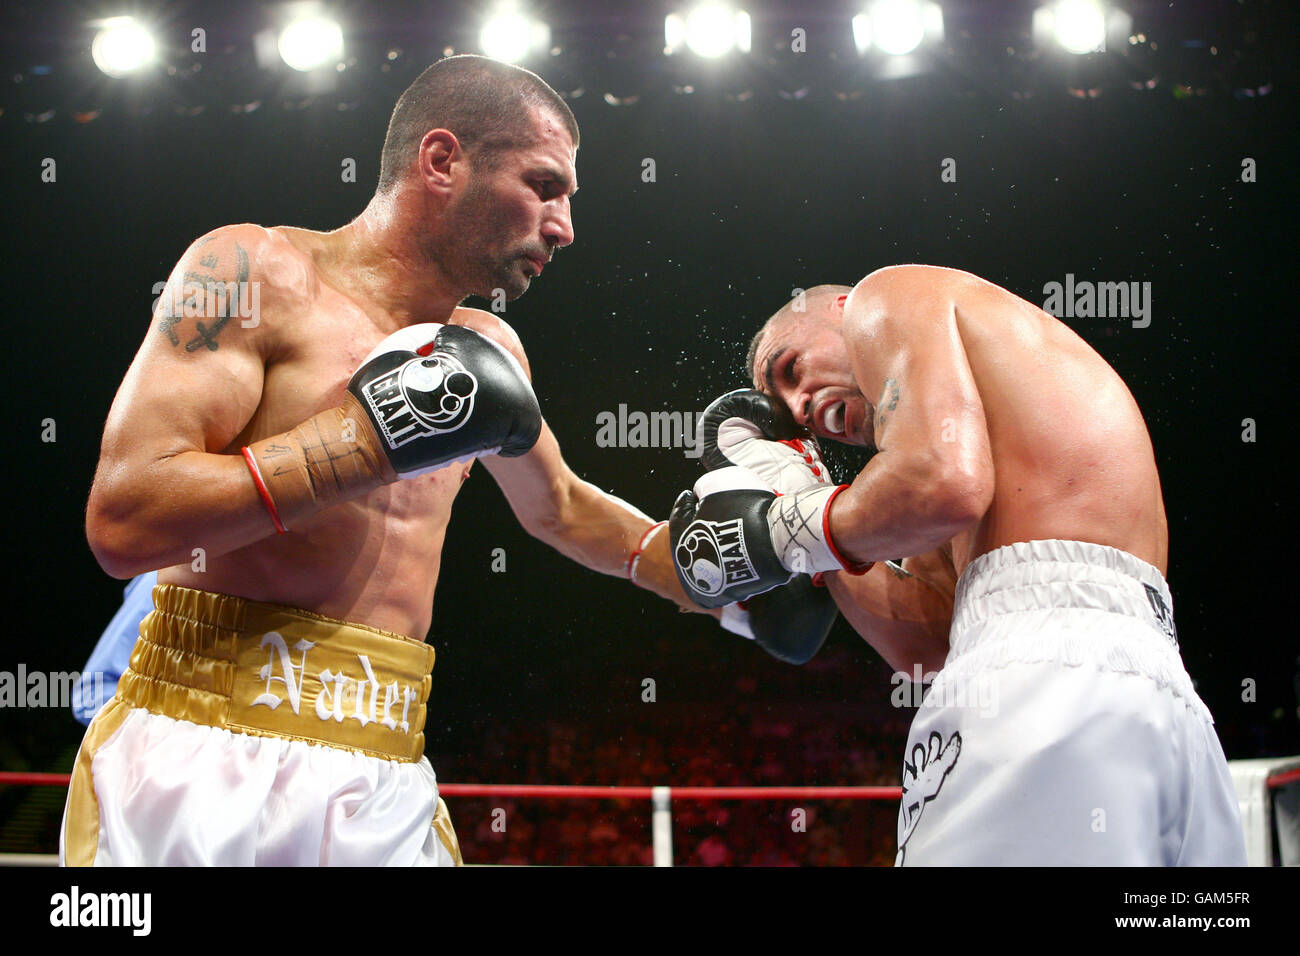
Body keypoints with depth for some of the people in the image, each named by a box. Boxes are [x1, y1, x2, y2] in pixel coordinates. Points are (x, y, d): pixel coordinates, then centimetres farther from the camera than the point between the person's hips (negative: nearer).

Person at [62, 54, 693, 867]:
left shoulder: (486, 349, 14)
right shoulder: (255, 273, -6)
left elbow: (560, 509, 34)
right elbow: (122, 521, -17)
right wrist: (371, 435, -18)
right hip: (206, 765, -6)